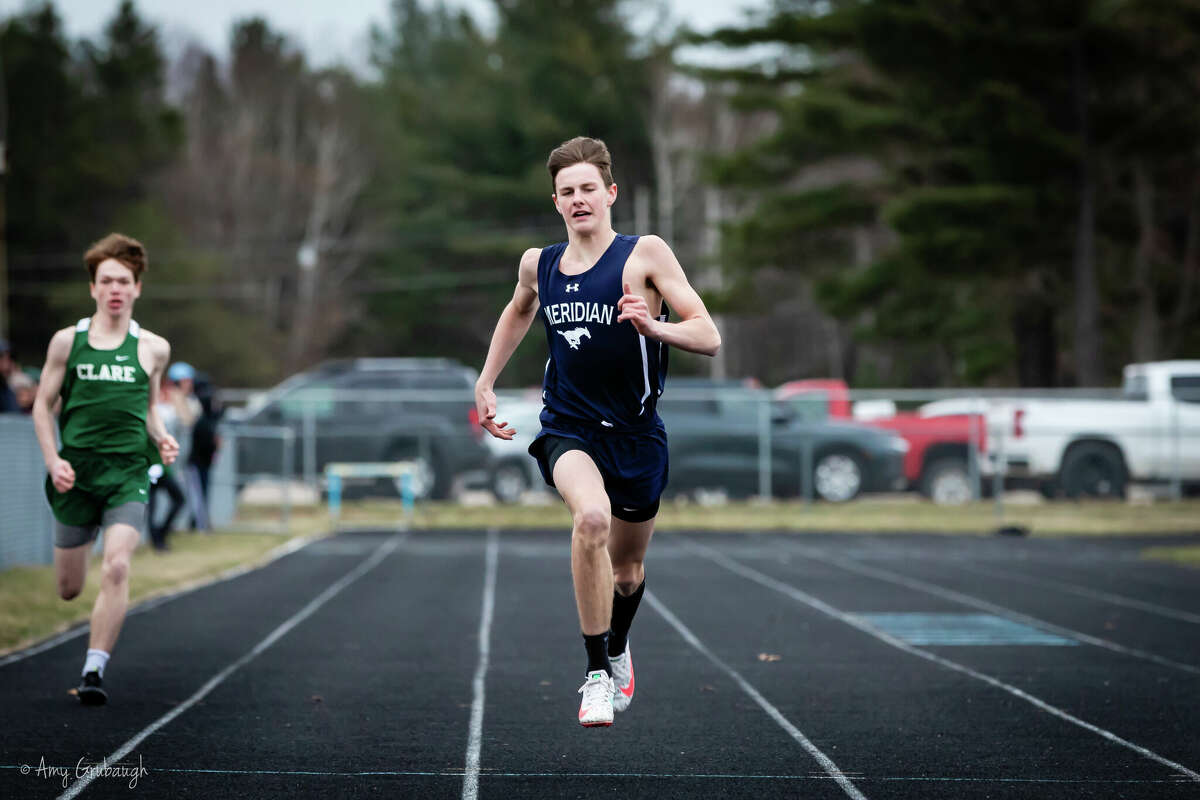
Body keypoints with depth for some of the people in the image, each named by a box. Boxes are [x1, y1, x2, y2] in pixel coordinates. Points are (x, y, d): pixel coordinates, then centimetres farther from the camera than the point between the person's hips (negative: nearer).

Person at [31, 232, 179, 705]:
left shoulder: (153, 348, 6)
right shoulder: (68, 342, 3)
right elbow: (43, 405, 7)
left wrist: (161, 437, 1)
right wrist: (53, 460, -6)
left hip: (128, 475, 0)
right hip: (76, 472, 0)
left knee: (117, 568, -21)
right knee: (68, 590, 6)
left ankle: (93, 670, -16)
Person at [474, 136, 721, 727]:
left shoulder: (645, 255, -8)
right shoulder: (538, 264, 3)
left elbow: (709, 338, -12)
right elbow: (518, 312, 28)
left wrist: (652, 326, -30)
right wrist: (486, 383, 24)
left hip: (635, 434, 0)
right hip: (567, 428, 0)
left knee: (627, 569, 16)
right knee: (591, 517, -32)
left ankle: (618, 649, 51)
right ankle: (597, 673, -23)